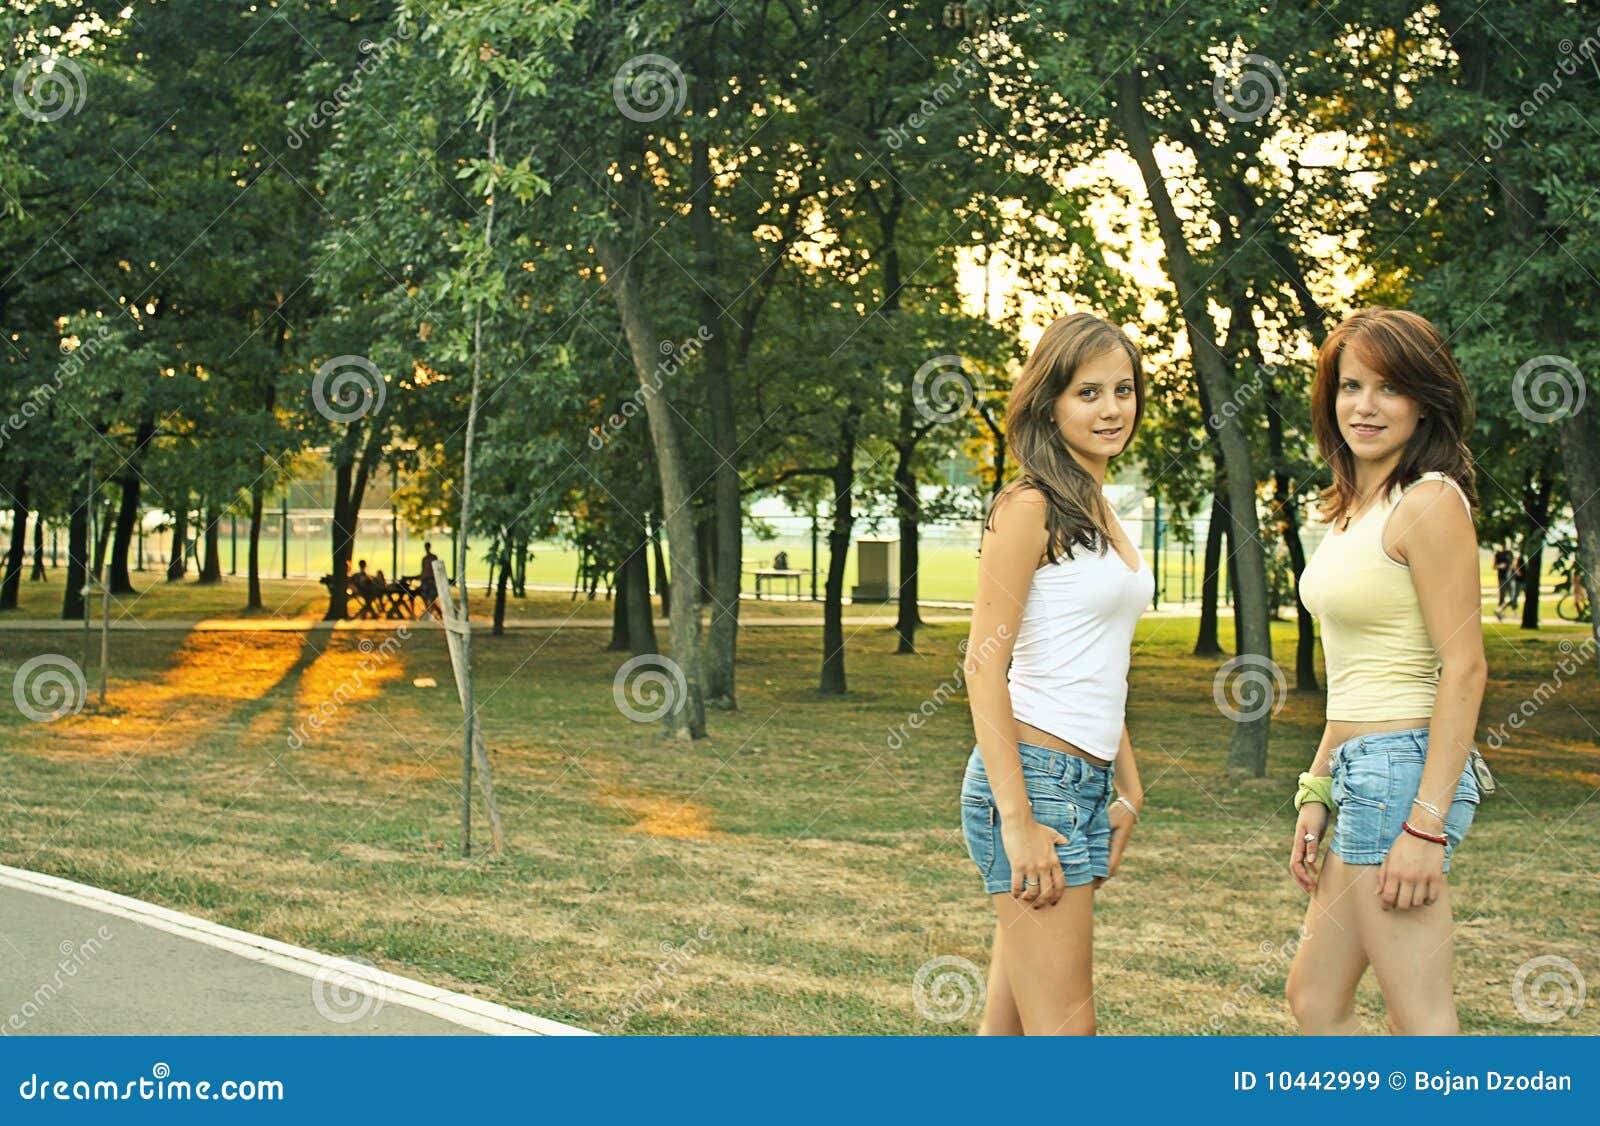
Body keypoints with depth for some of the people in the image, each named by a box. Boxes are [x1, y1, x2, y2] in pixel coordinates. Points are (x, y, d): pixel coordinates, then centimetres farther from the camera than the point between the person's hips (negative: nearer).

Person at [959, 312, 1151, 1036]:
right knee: (1065, 1031, -9)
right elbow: (983, 666, -14)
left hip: (1086, 783, 9)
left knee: (1009, 1029, 10)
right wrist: (1017, 819, -19)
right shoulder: (1030, 506, -9)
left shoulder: (1099, 514, 18)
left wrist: (1129, 791, 21)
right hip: (1034, 778, -9)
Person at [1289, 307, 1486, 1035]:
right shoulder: (1356, 507, 15)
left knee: (1419, 1022, -4)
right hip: (1357, 774, 10)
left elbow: (1464, 668, -17)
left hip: (1400, 767, -10)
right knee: (1314, 998, 17)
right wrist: (1316, 794, 16)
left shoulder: (1429, 502, -12)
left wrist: (1427, 824, -21)